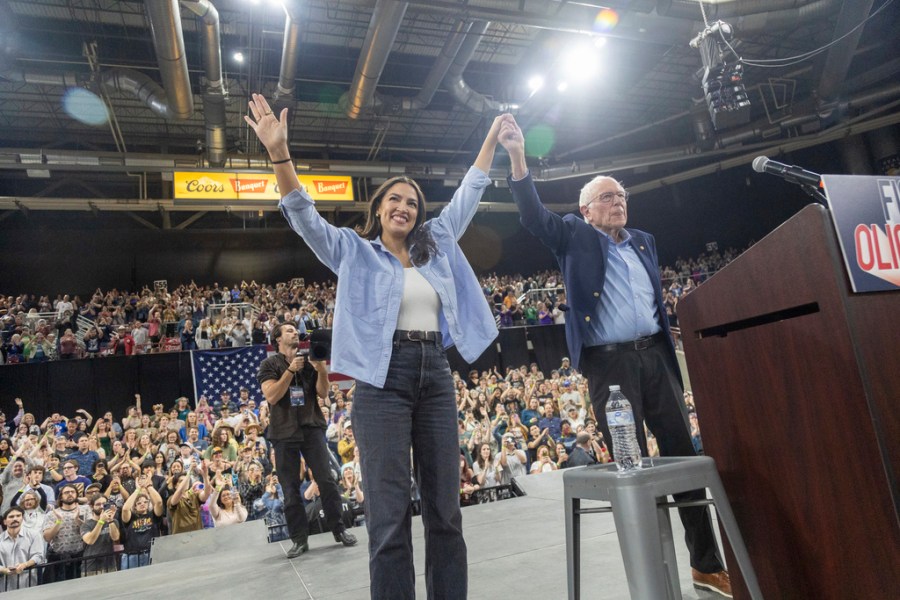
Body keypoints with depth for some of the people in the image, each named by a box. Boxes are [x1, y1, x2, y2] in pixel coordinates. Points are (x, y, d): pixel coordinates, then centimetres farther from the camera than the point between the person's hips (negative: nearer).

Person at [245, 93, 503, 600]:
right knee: (390, 514, -2)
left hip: (435, 375, 5)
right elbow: (304, 216, -6)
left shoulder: (437, 246, 16)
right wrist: (279, 153, -20)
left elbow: (468, 195, 22)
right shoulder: (355, 252, 5)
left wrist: (492, 138, 25)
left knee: (446, 508, 10)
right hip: (384, 379, -4)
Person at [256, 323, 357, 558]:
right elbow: (271, 397, -10)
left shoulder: (309, 360, 11)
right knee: (290, 488, 3)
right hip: (284, 431, -1)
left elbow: (323, 393, 4)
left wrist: (322, 370, -13)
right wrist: (290, 370, -18)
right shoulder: (270, 364, 4)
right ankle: (299, 539, 12)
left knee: (327, 479, -5)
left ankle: (338, 529, 6)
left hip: (312, 427, 1)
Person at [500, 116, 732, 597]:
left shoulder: (644, 242, 19)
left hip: (654, 355, 5)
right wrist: (517, 156, -19)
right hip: (608, 363, -5)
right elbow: (534, 216, -9)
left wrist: (670, 357, 17)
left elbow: (657, 304, 21)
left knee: (684, 456, 8)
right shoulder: (575, 237, 5)